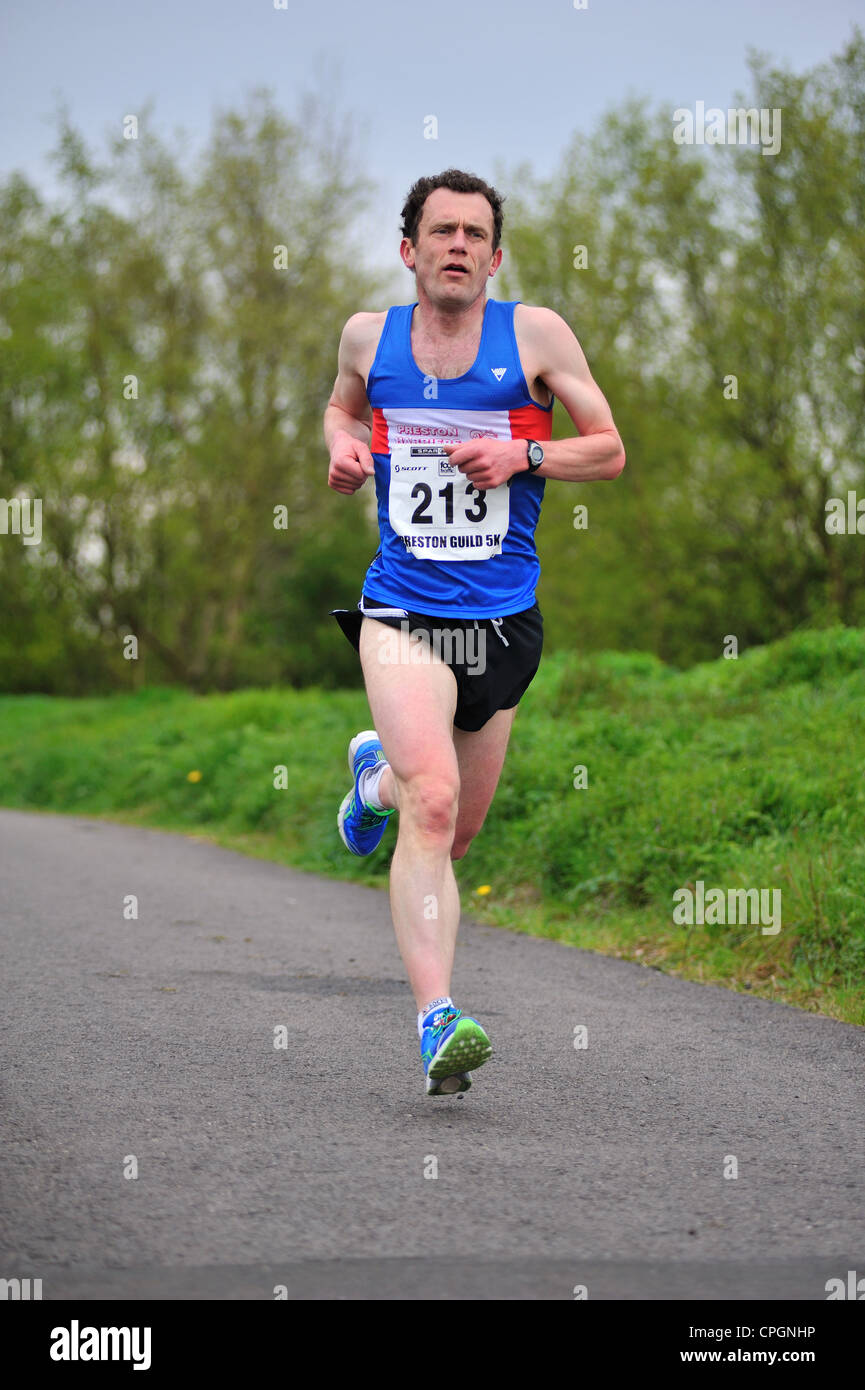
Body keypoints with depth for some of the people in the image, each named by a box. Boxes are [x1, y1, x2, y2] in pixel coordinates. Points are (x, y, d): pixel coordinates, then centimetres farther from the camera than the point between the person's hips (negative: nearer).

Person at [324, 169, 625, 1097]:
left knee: (458, 831, 15)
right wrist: (343, 447, 4)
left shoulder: (534, 333, 0)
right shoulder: (368, 335, 5)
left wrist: (523, 456, -13)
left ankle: (377, 772, 50)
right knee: (433, 804, -23)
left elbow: (610, 451, 5)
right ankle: (437, 1020, -25)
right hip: (401, 611, -2)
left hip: (503, 618, 2)